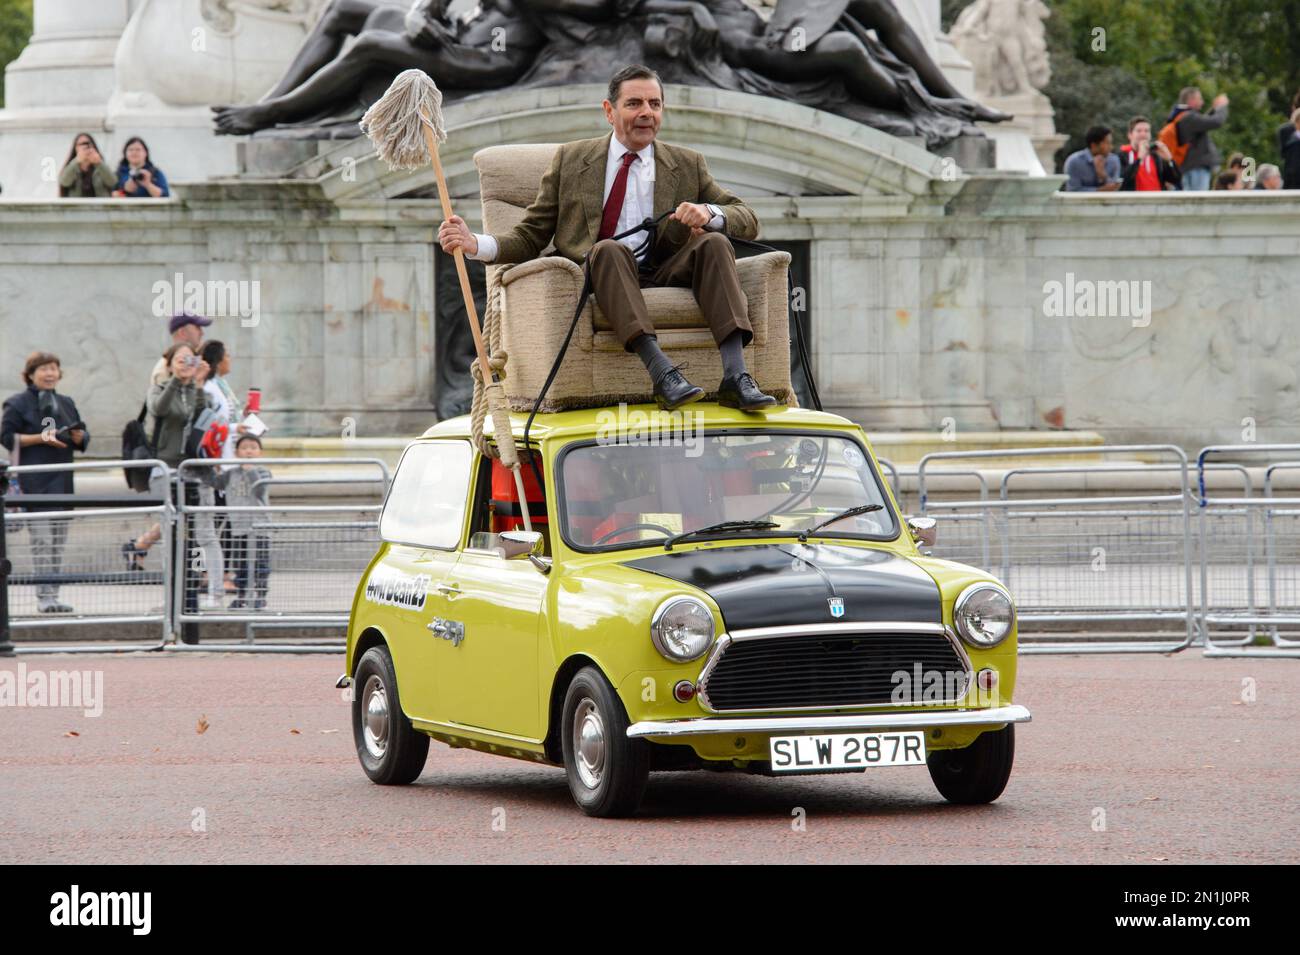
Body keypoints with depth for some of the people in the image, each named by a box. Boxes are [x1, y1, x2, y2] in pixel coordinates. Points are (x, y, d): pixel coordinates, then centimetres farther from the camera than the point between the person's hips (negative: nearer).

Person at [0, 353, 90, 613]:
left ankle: (53, 595, 8)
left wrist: (78, 436, -3)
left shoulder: (66, 403, 18)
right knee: (42, 540, -12)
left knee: (58, 540, 4)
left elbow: (84, 439, 21)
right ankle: (44, 596, -13)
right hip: (34, 482, -6)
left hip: (62, 481, 6)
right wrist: (41, 438, -15)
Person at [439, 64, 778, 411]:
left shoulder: (687, 165, 17)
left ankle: (735, 376, -40)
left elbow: (747, 219, 12)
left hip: (668, 278, 2)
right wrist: (475, 244, -8)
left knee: (714, 242, -25)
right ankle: (662, 373, -50)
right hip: (599, 278, -2)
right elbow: (530, 237, 12)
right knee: (608, 249, -34)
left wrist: (708, 213, -11)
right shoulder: (571, 160, 14)